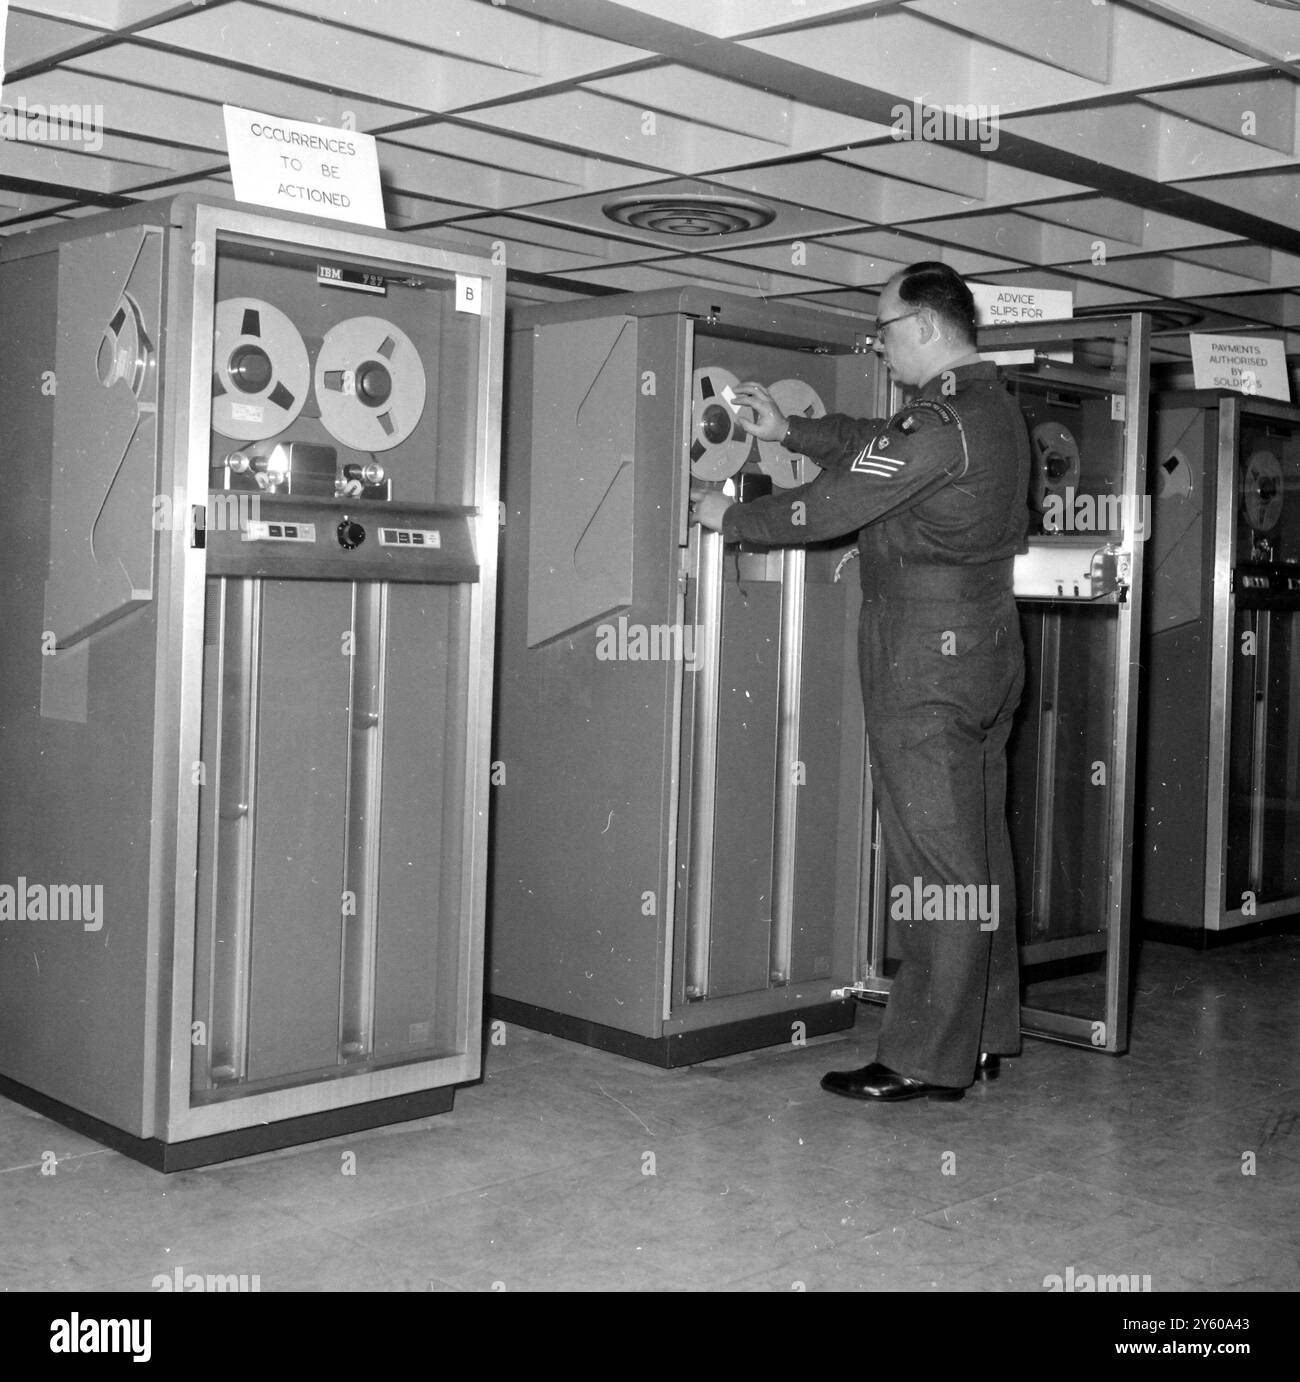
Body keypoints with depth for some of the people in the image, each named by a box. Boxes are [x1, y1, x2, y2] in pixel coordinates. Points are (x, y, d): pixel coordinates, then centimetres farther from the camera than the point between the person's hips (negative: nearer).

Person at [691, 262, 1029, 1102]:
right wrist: (789, 429, 15)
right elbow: (877, 444, 23)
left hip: (926, 657, -10)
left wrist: (729, 517, -2)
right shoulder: (996, 408, 12)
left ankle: (928, 1060, 2)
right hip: (988, 646, 10)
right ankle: (985, 1036, 22)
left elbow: (830, 506, -16)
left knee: (933, 860, -5)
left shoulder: (943, 421, -18)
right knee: (980, 851, 13)